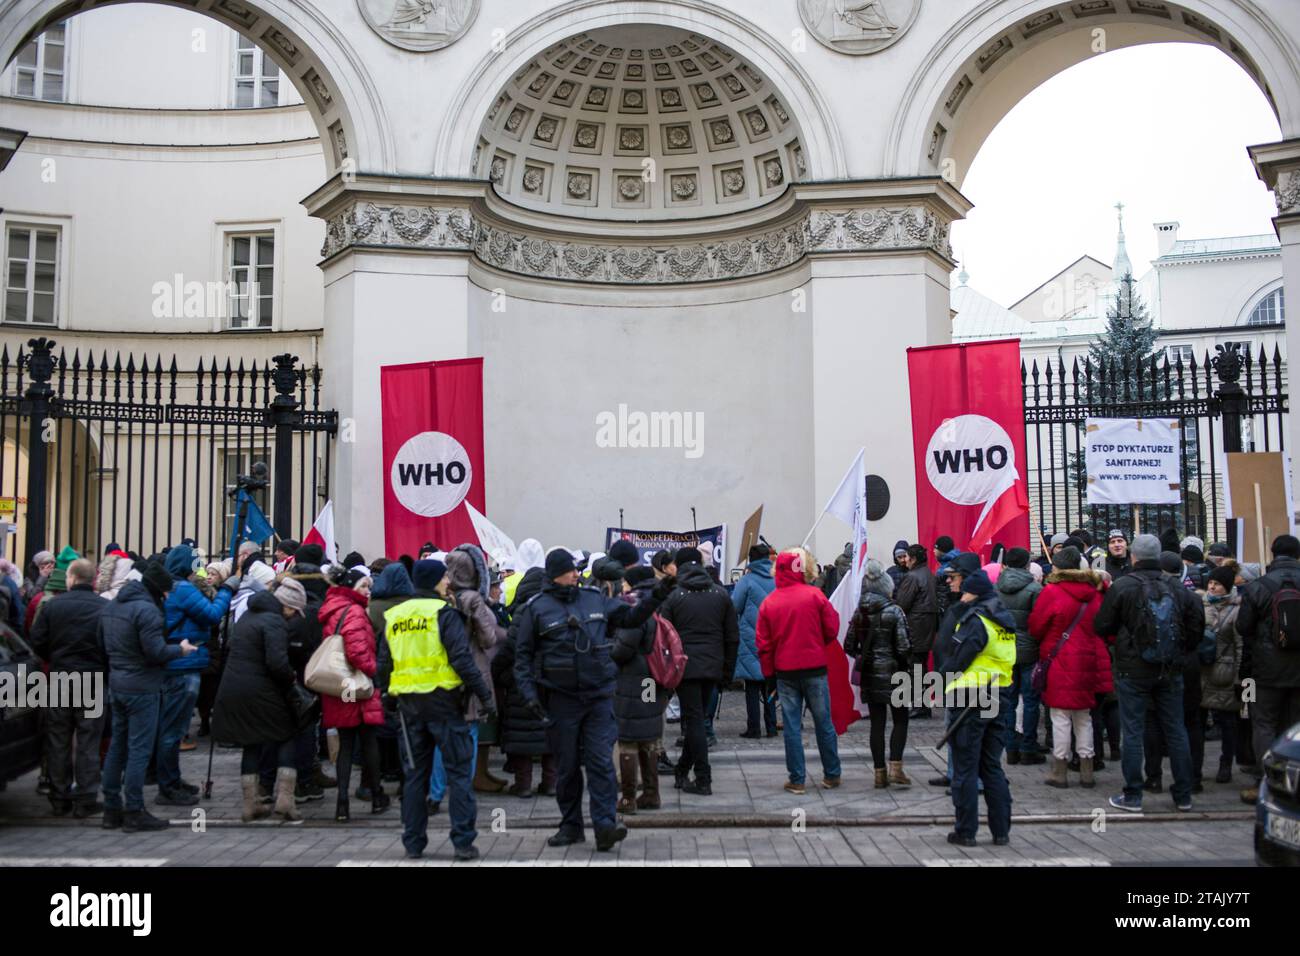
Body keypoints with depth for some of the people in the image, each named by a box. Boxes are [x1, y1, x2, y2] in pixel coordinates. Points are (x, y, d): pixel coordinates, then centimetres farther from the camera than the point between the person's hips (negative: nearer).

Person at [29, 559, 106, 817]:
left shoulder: (53, 604, -5)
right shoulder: (105, 608, -10)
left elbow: (37, 641, -2)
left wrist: (55, 661, 14)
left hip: (59, 680, 2)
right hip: (93, 681, -2)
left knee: (58, 742, 12)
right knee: (88, 743, 5)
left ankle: (59, 799, 18)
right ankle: (86, 800, 6)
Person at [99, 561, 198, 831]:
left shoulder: (110, 606, 11)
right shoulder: (147, 609, -18)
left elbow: (103, 644, 19)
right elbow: (156, 651, -21)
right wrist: (180, 649, -5)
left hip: (116, 685, 9)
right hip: (142, 688, -9)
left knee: (117, 747, 14)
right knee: (139, 749, -3)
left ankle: (112, 808, 18)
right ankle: (134, 812, 0)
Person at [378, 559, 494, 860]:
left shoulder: (393, 617, 11)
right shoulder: (444, 612, -8)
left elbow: (383, 664, 14)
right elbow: (462, 658, -14)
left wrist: (387, 698, 23)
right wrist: (483, 693, -11)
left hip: (408, 703, 5)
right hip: (443, 699, -5)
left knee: (415, 772, 14)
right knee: (458, 771, 2)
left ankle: (413, 843, 17)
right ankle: (464, 841, 0)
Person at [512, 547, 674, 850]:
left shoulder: (595, 600, 7)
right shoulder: (537, 608, -1)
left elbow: (631, 617, 15)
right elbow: (523, 654, 2)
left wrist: (656, 596, 3)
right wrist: (528, 692, -7)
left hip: (599, 696, 1)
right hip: (560, 699, -1)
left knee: (601, 762, -7)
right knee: (567, 766, 9)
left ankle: (604, 824, -7)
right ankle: (571, 825, 21)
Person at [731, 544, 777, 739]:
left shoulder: (746, 581, -10)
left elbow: (734, 606, -9)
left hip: (750, 639, -4)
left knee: (752, 686, 1)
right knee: (769, 684, 12)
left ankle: (753, 728, 1)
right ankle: (771, 727, 13)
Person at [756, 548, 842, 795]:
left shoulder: (769, 602, -2)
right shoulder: (814, 595, -7)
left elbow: (763, 643, 0)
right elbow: (832, 630, -2)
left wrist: (769, 672, 9)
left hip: (785, 671, 1)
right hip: (815, 668, -1)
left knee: (792, 726, 6)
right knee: (824, 722, 11)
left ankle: (797, 780, 9)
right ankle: (832, 775, 20)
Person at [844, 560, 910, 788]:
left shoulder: (859, 613, 2)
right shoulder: (894, 611, -12)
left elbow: (849, 646, 4)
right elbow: (903, 647, -14)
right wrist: (905, 662, 4)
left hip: (868, 675, 4)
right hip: (892, 673, -4)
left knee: (877, 723, 9)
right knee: (900, 720, 8)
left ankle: (880, 773, 11)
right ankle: (895, 768, -2)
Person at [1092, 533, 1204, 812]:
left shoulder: (1122, 587, -12)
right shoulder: (1179, 589, -1)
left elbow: (1101, 627, -7)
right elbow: (1196, 628, 4)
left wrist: (1118, 639, 14)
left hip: (1133, 671, -3)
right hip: (1170, 671, 3)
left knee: (1133, 732, 3)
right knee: (1176, 731, 12)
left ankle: (1132, 796, 6)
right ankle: (1183, 795, 18)